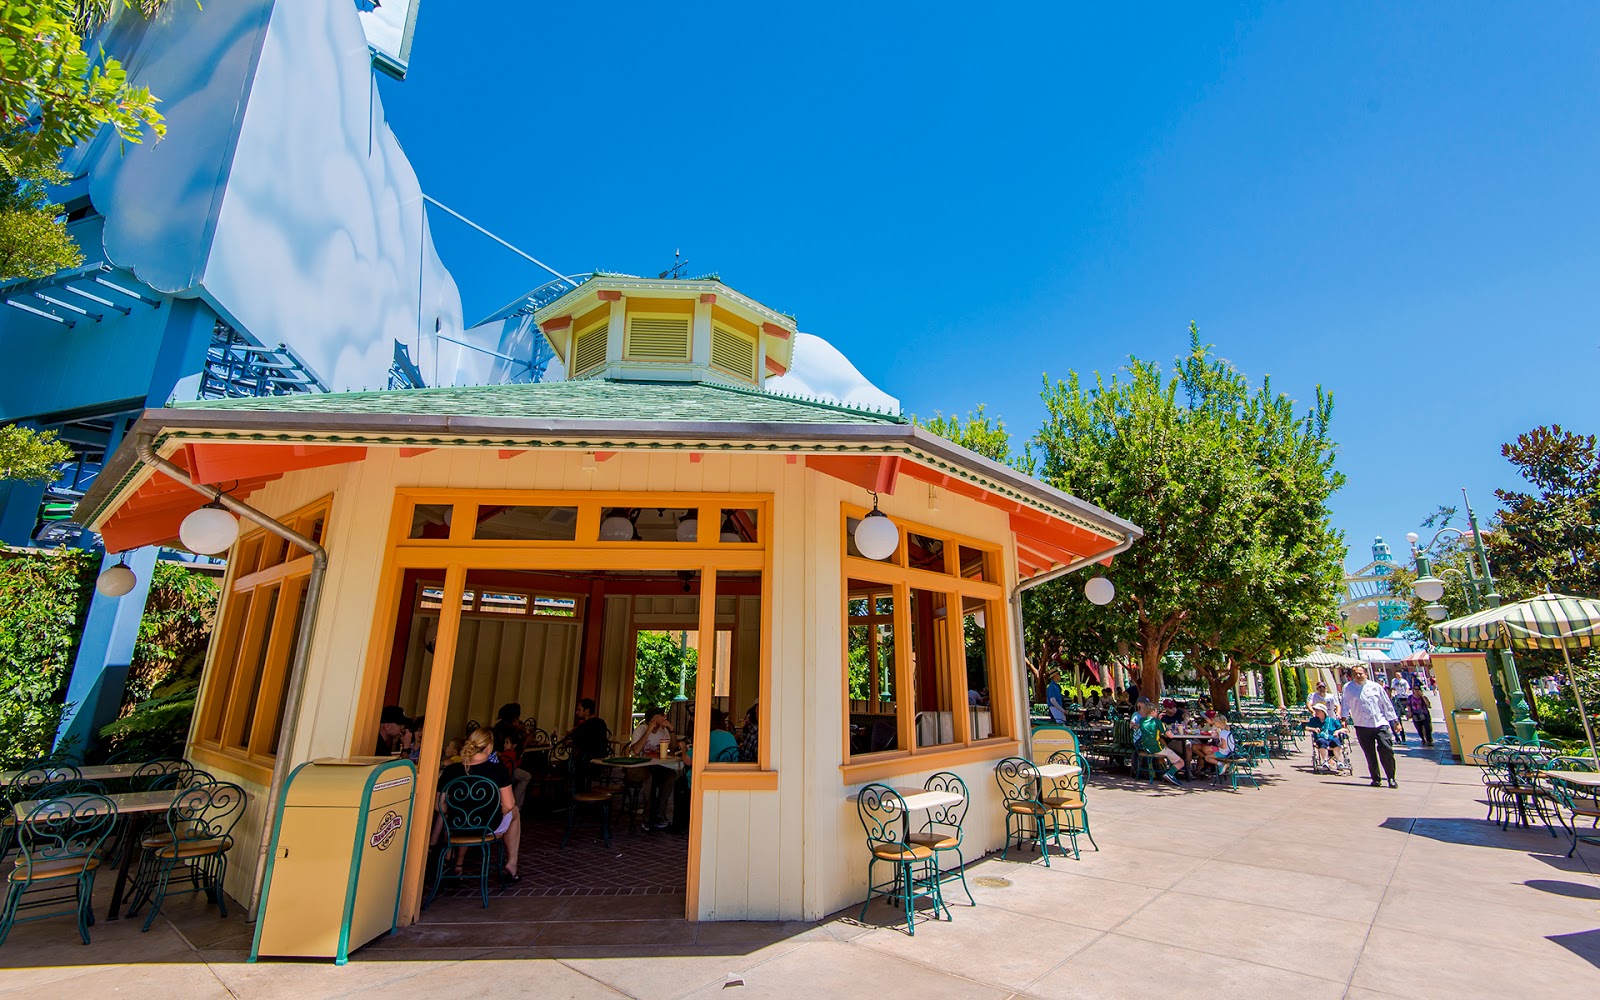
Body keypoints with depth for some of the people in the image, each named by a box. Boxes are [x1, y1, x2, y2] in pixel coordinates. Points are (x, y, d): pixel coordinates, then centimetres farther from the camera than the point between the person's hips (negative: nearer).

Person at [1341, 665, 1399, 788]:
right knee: (1370, 754, 4)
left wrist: (1394, 721, 10)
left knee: (1386, 750, -7)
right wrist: (1344, 718, -3)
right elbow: (1345, 704, 6)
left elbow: (1387, 704, 11)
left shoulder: (1375, 686, 6)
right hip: (1362, 726, 0)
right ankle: (1375, 779, 16)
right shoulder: (1348, 688, 4)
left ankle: (1391, 778, 8)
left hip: (1380, 724, 0)